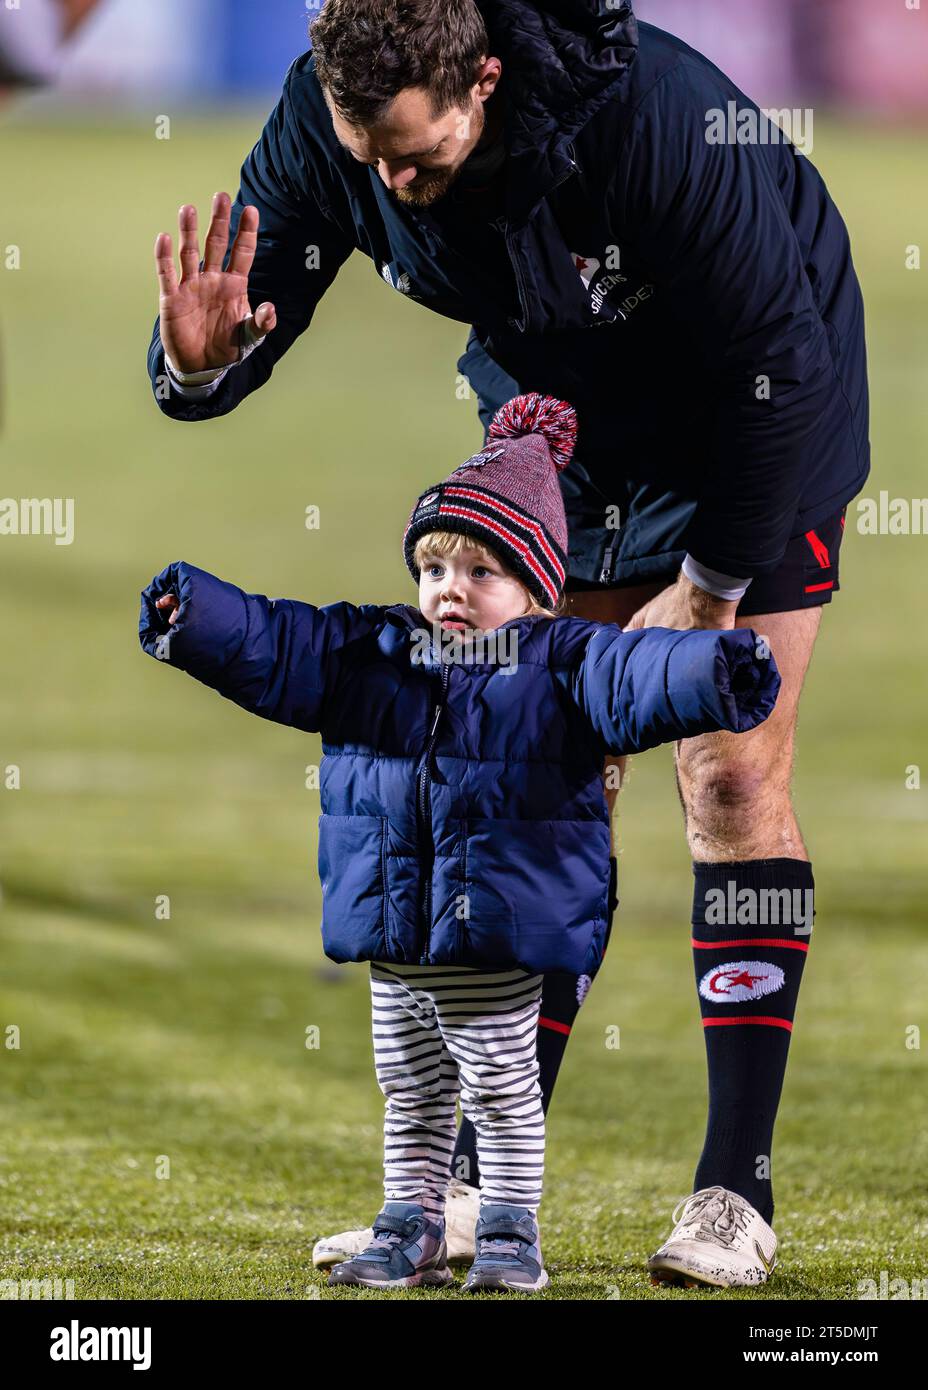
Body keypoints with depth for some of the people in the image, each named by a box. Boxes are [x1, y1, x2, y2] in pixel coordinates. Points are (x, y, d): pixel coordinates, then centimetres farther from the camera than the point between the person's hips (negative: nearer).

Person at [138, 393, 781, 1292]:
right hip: (391, 933, 5)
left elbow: (636, 680, -23)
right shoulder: (374, 654, 6)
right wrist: (193, 619, -11)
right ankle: (410, 1228, 27)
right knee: (410, 1090, 16)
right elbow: (273, 648, 2)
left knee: (501, 1085, 4)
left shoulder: (559, 665, -8)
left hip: (500, 933, -5)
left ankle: (511, 1233, 16)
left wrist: (715, 677, -41)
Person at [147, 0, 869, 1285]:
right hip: (562, 420, 5)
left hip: (763, 413, -5)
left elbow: (779, 364, -27)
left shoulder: (665, 119, -37)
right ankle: (478, 1189, 4)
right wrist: (199, 363, -40)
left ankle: (735, 1191, -6)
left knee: (731, 775, -10)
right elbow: (256, 306, -14)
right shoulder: (325, 120, -22)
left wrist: (707, 590, -20)